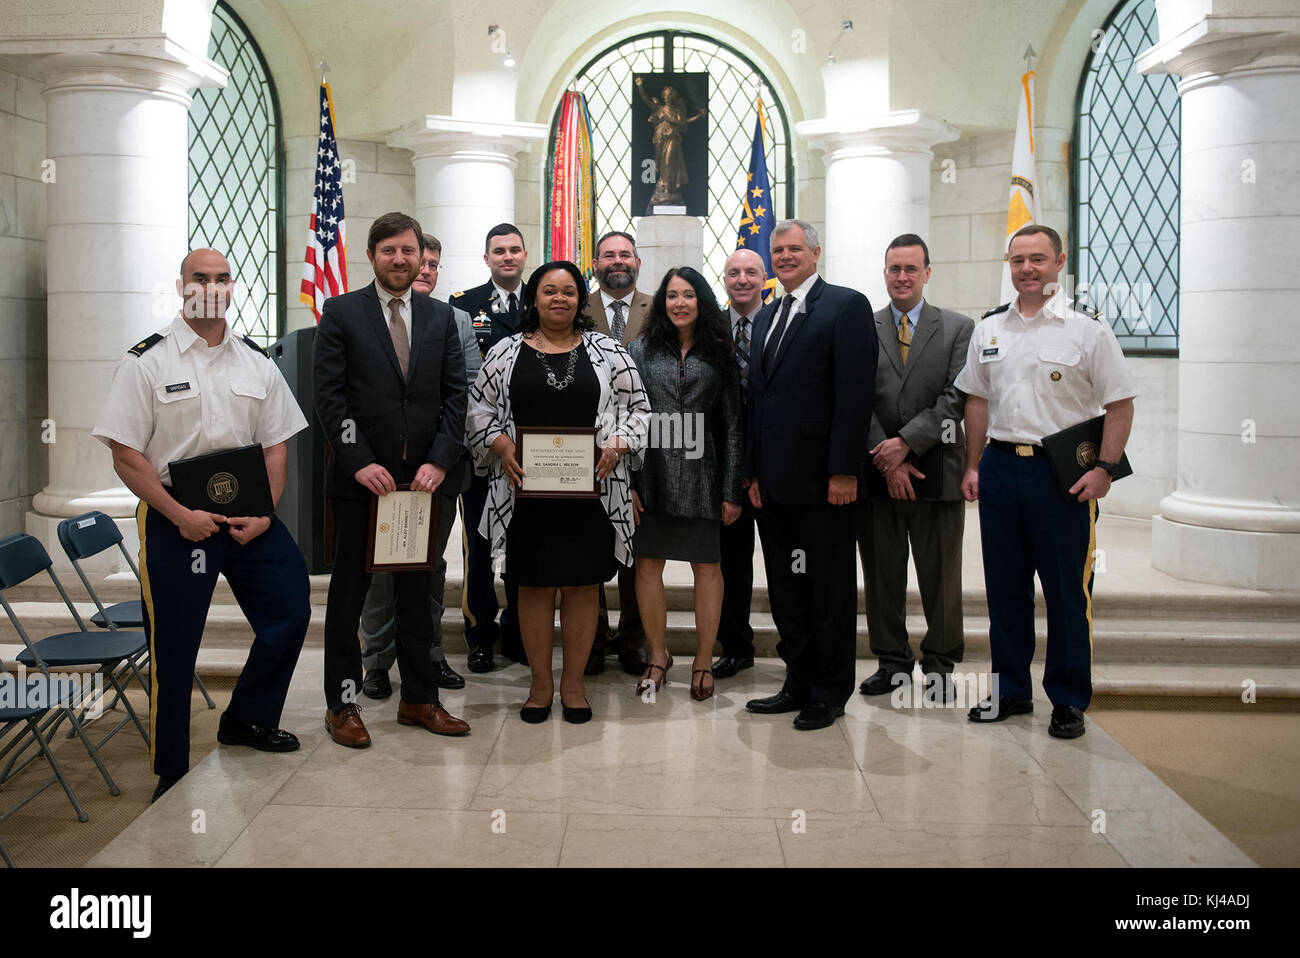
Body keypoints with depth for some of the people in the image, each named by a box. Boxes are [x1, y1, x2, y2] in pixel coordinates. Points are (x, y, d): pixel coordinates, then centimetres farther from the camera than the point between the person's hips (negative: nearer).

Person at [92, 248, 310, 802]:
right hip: (174, 522, -4)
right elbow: (126, 455, -8)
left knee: (290, 609, 5)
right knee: (173, 650, 1)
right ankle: (171, 775, 18)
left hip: (250, 518, 4)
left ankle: (246, 719, 30)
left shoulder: (256, 362, 7)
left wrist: (264, 514, -6)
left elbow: (276, 444, 8)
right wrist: (180, 516, -15)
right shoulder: (146, 362, -5)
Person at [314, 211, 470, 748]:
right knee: (348, 593, 7)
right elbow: (329, 395, -6)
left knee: (418, 593, 11)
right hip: (360, 481, -3)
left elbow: (455, 395, 5)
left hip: (423, 479, 3)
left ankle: (419, 699, 22)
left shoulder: (441, 317, 9)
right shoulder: (341, 313, 0)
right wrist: (360, 462, -15)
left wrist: (438, 462, -7)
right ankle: (342, 704, 17)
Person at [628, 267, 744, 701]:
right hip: (651, 473, 0)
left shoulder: (720, 356, 7)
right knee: (648, 564, 4)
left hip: (700, 477, 0)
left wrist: (732, 490, -1)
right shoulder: (641, 350, 7)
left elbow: (732, 426, 5)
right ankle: (658, 654, 21)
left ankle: (704, 660, 17)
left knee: (707, 567, 4)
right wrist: (627, 482, -5)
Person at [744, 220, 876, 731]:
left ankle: (829, 693, 15)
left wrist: (843, 472, -18)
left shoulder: (846, 306, -5)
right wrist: (753, 472, 11)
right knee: (786, 589, 13)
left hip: (821, 479, -7)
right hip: (774, 479, 7)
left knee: (829, 589, 4)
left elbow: (855, 394, -12)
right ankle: (799, 683, 24)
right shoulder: (767, 316, 18)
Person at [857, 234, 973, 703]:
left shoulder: (959, 328, 5)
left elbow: (957, 397, -5)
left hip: (937, 470, -1)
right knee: (882, 575, 8)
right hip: (877, 471, 1)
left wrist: (907, 443, -14)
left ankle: (939, 665, 18)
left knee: (941, 576, 5)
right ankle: (892, 662, 19)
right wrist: (888, 460, -8)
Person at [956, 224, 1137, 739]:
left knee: (1067, 591, 3)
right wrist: (973, 465, 10)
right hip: (1000, 465, 4)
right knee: (1004, 586, 11)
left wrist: (1103, 469, -14)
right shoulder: (989, 327, 10)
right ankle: (1010, 690, 24)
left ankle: (1069, 700, 16)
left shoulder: (1087, 327, -4)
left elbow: (1120, 404, -5)